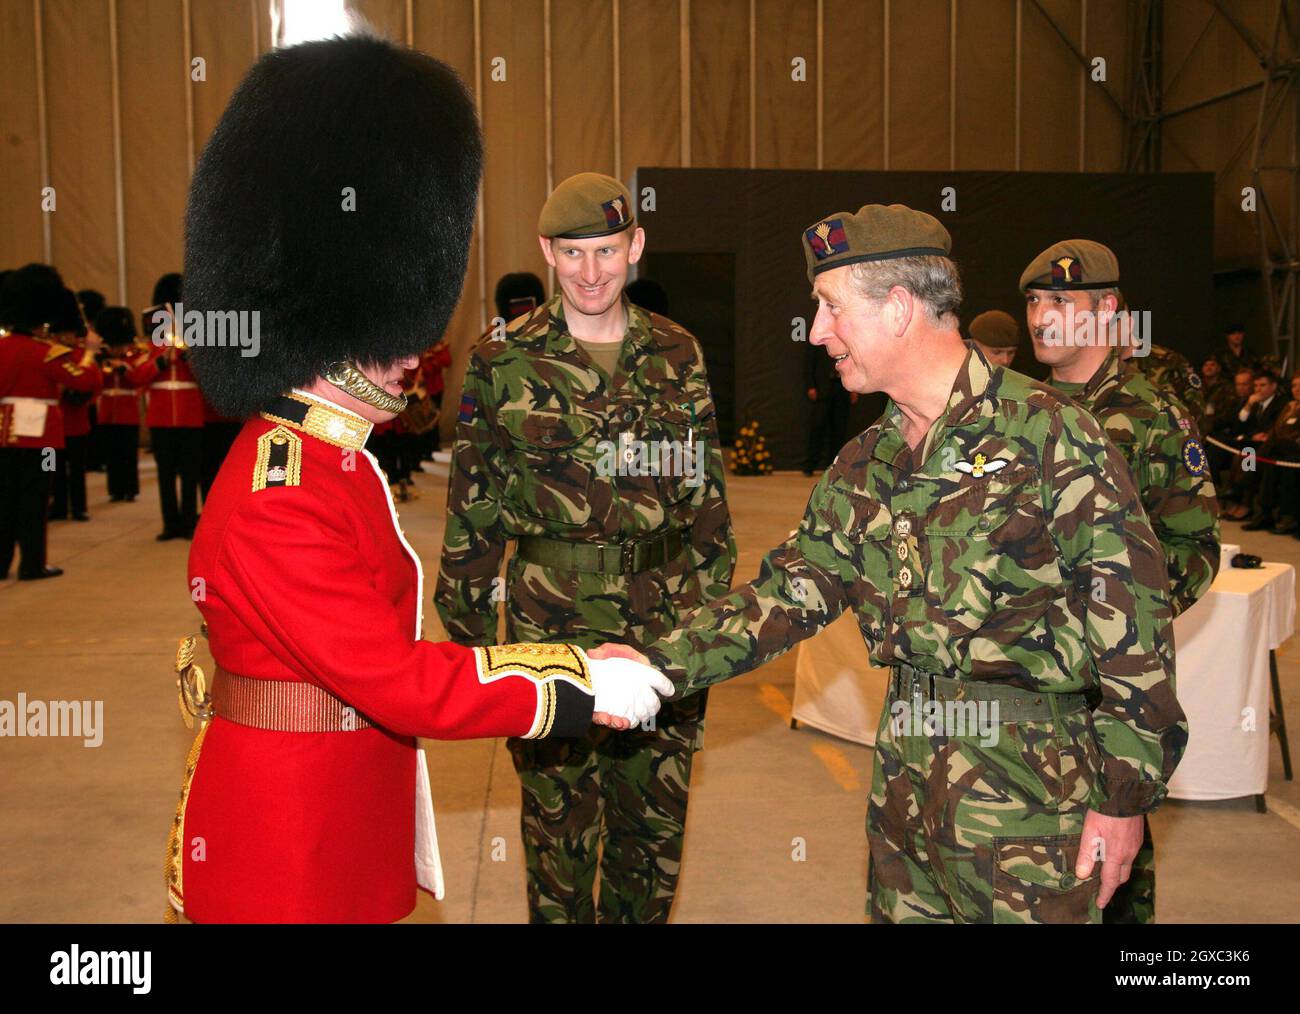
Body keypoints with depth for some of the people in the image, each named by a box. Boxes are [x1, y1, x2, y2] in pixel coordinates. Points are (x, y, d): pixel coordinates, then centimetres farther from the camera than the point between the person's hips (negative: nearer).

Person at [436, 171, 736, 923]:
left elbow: (710, 494, 10)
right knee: (560, 822, 7)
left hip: (667, 634, 2)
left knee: (657, 820, 12)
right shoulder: (504, 361, 0)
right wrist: (468, 625, 0)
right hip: (551, 629, -2)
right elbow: (472, 506, 2)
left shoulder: (679, 356, 6)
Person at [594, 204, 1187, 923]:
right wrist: (661, 663, -5)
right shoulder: (864, 465, 9)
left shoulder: (1048, 433, -13)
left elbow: (1134, 620, -13)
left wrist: (1124, 797, -12)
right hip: (903, 776, 7)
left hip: (1029, 784, -6)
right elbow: (790, 590, 7)